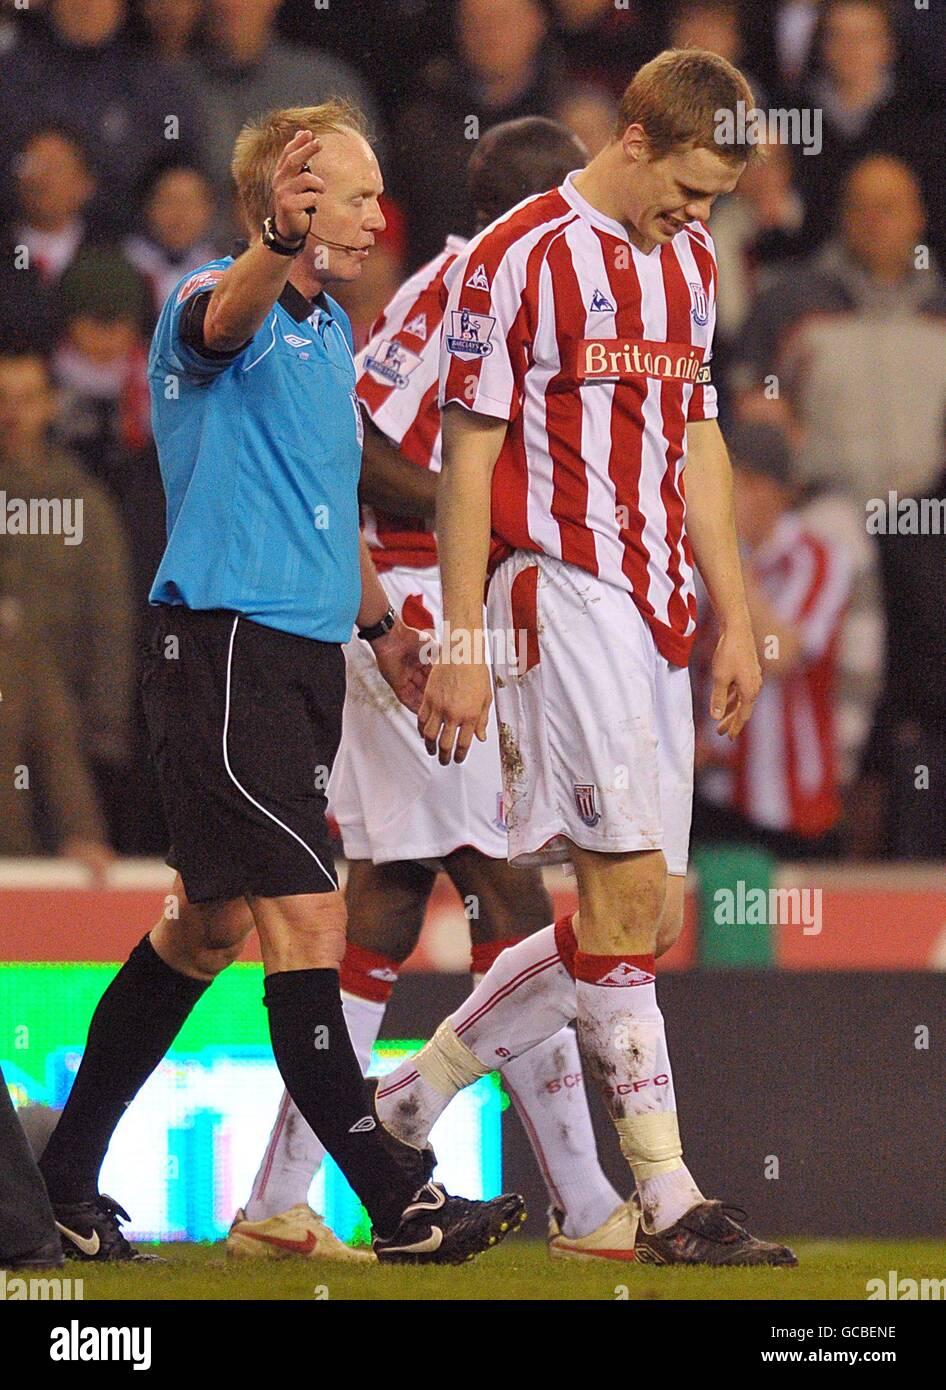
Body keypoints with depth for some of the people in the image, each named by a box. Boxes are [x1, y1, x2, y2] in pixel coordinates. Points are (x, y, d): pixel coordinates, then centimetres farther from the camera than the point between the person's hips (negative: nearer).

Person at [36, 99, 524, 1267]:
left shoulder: (329, 330, 17)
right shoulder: (216, 304, -11)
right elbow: (225, 316, -38)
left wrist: (378, 622, 26)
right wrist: (281, 244, -58)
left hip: (303, 658, 9)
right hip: (222, 649, -9)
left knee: (207, 928, 14)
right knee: (305, 924, -12)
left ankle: (69, 1177, 24)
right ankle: (393, 1201, -12)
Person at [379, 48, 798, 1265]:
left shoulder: (689, 263, 16)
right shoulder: (515, 261, -7)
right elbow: (467, 460, -7)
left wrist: (733, 619, 19)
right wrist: (460, 649, -11)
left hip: (656, 607, 8)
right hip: (559, 589, -8)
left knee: (639, 916, 6)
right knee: (630, 889, -13)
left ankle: (399, 1105, 18)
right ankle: (669, 1201, -12)